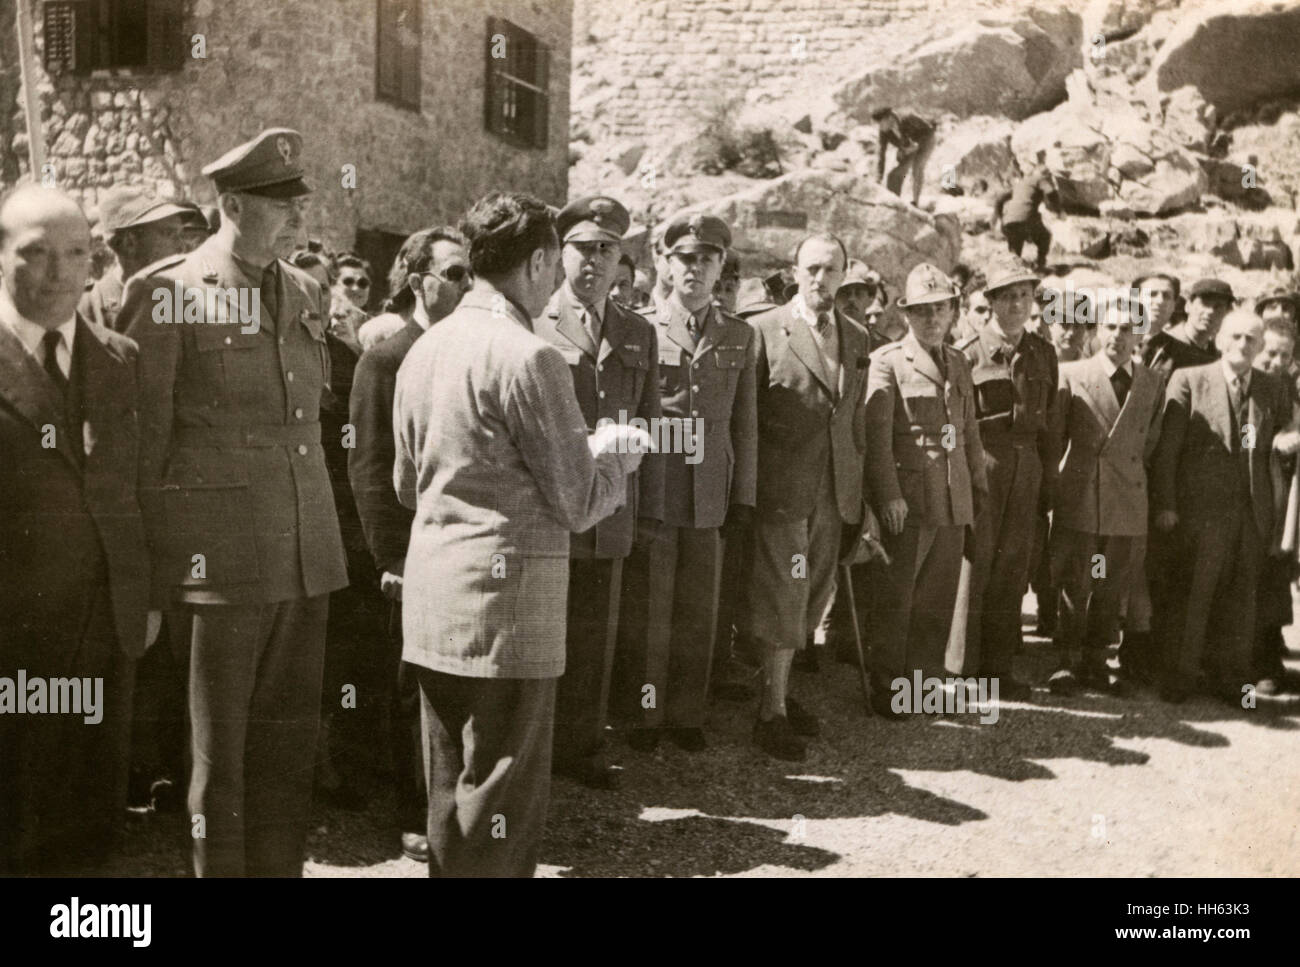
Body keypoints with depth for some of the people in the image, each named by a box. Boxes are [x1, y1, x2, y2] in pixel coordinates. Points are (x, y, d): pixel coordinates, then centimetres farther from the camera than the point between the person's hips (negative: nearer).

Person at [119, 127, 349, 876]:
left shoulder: (307, 294, 11)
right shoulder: (170, 293, -6)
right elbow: (143, 438, -4)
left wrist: (323, 526, 14)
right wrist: (148, 561, -3)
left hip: (308, 552, 6)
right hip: (220, 554, -5)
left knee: (290, 739, 13)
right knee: (220, 743, 6)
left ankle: (281, 865, 27)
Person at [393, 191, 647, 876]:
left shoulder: (423, 350, 9)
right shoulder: (528, 357, -14)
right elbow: (576, 504, -12)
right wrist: (616, 457, 8)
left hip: (432, 590, 8)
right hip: (506, 591, -8)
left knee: (450, 787, 19)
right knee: (500, 793, 3)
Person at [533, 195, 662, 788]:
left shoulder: (639, 335, 13)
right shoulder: (530, 327, -3)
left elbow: (650, 425, 13)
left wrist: (649, 509, 8)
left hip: (611, 512, 4)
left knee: (596, 638, 12)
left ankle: (583, 748, 25)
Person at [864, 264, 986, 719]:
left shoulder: (959, 364, 17)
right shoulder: (886, 361, -3)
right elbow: (876, 433, -10)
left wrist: (978, 486, 18)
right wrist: (888, 494, -17)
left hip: (954, 505, 6)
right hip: (907, 502, -6)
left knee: (938, 602, 10)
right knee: (893, 600, 1)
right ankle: (885, 689, 11)